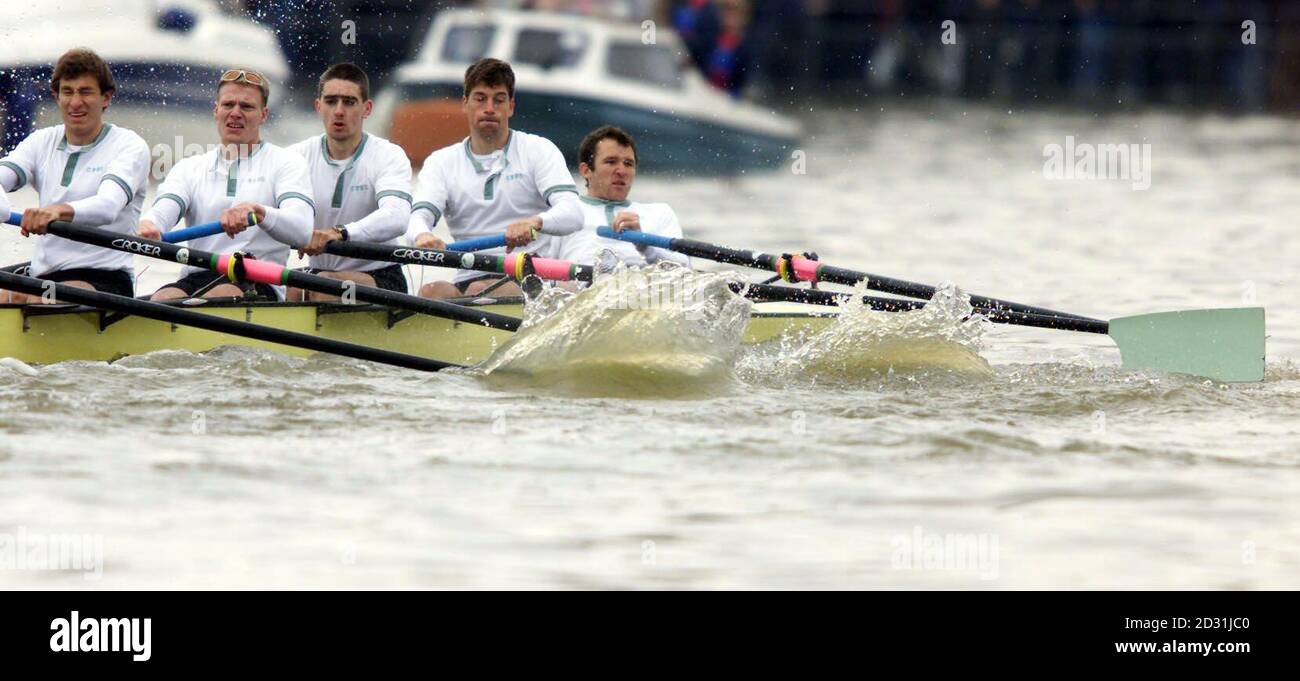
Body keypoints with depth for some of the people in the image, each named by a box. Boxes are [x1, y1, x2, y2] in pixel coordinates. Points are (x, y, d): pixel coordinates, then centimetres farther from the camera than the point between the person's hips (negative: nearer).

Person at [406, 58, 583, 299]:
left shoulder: (539, 150, 9)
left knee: (480, 291, -35)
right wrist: (422, 236, -27)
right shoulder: (441, 162, 17)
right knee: (432, 292, -32)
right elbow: (419, 217, 1)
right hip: (468, 277, 2)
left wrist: (535, 222, -32)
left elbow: (572, 215, -7)